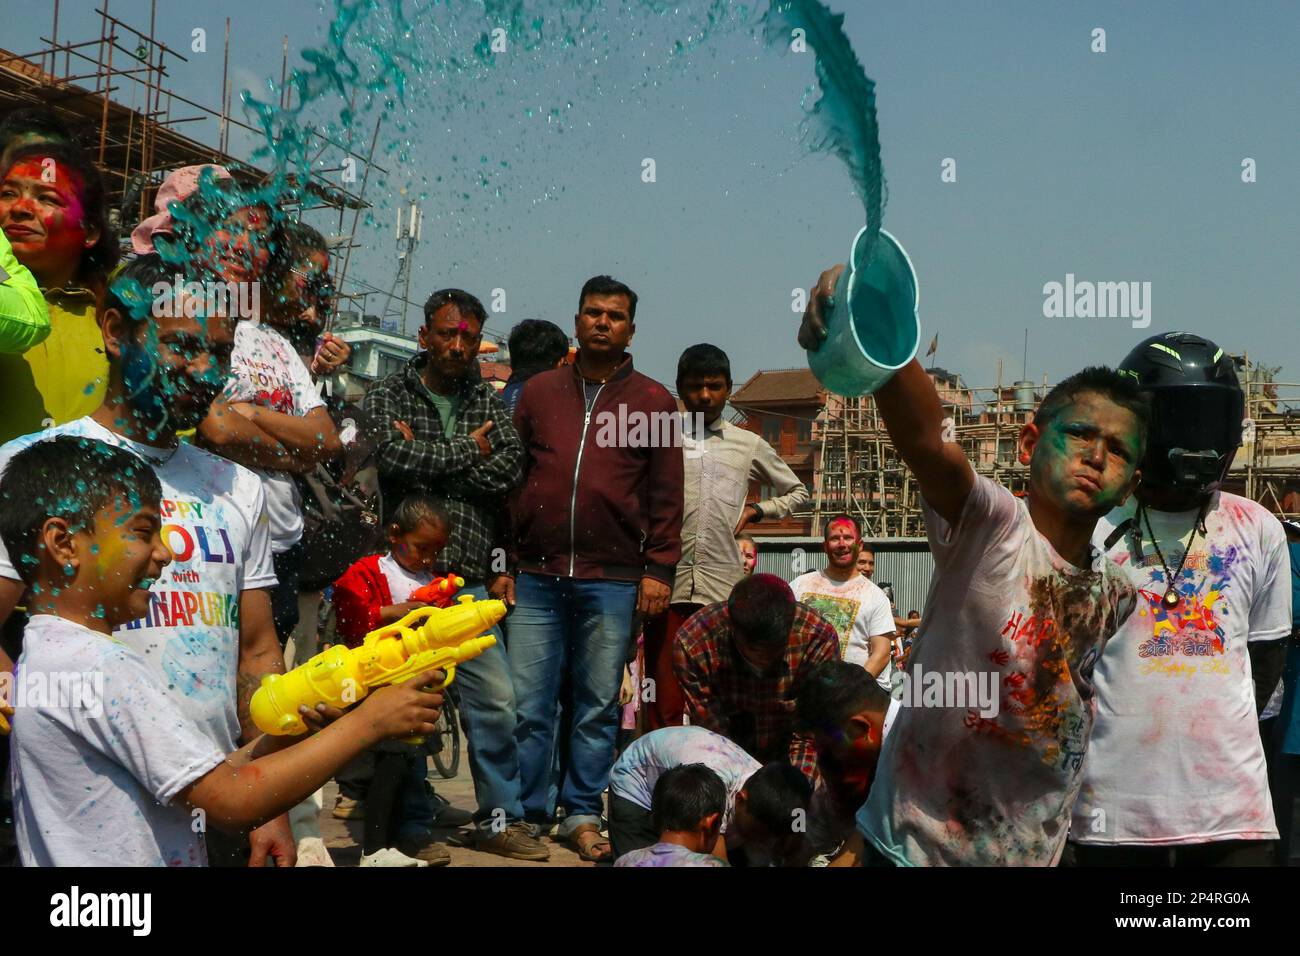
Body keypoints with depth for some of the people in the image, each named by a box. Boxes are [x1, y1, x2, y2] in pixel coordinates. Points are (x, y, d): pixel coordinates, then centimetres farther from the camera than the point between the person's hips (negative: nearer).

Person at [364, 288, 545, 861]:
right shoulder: (387, 398, 5)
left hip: (469, 580, 3)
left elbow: (510, 468, -4)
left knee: (495, 700, -1)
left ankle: (500, 819, 11)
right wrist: (468, 451, -6)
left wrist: (431, 457, -9)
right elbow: (393, 458, -16)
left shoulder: (486, 401, 13)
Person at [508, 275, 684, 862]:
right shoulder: (539, 391, 11)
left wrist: (658, 571, -4)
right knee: (526, 706, 3)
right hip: (537, 577, 1)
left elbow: (666, 494, 4)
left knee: (598, 707, 7)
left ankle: (582, 816, 19)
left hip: (613, 581, -1)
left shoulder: (652, 401, 7)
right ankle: (524, 813, 17)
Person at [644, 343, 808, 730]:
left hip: (724, 587, 2)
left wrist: (757, 510, 9)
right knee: (664, 705, -1)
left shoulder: (749, 445, 13)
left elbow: (797, 491, 26)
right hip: (668, 584, -1)